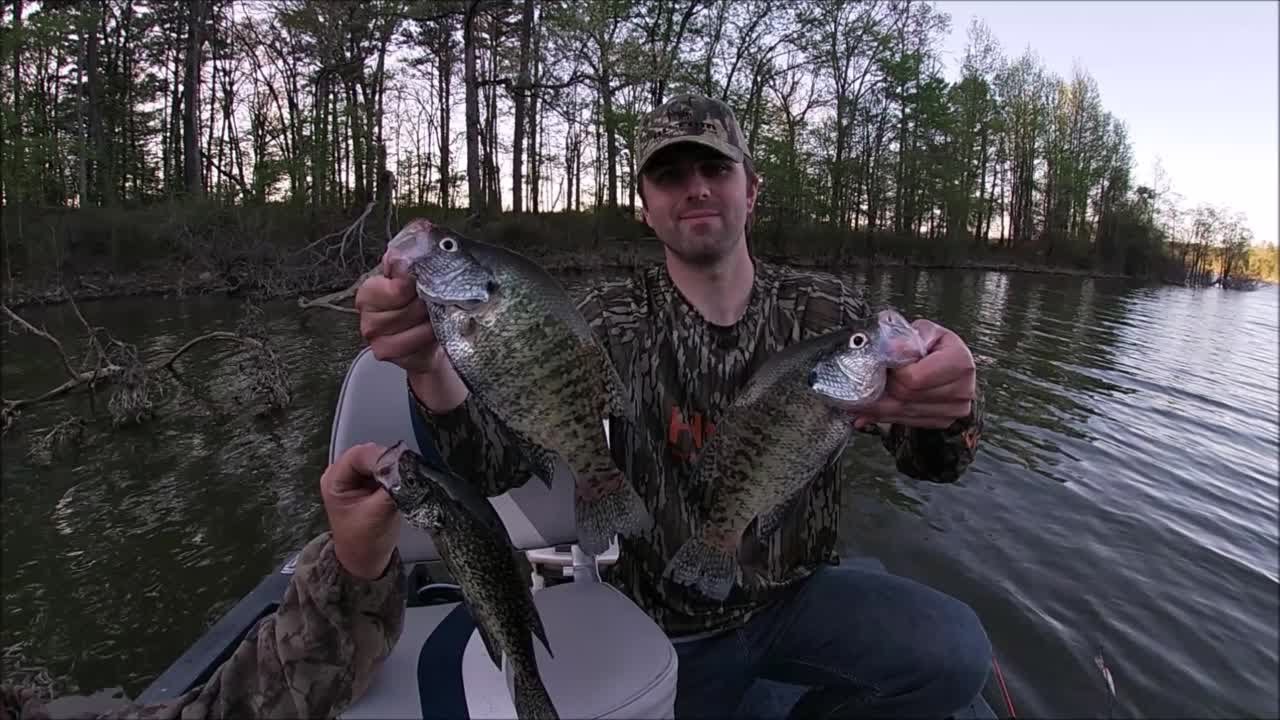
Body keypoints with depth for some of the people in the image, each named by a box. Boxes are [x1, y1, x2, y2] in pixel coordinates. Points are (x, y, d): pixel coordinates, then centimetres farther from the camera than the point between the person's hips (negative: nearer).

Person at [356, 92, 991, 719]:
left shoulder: (824, 311, -5)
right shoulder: (611, 323, -10)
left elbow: (932, 460, -12)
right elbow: (500, 461, -20)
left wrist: (949, 405, -37)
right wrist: (430, 367, -42)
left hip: (798, 597, 1)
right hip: (668, 627, 0)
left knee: (956, 652, -20)